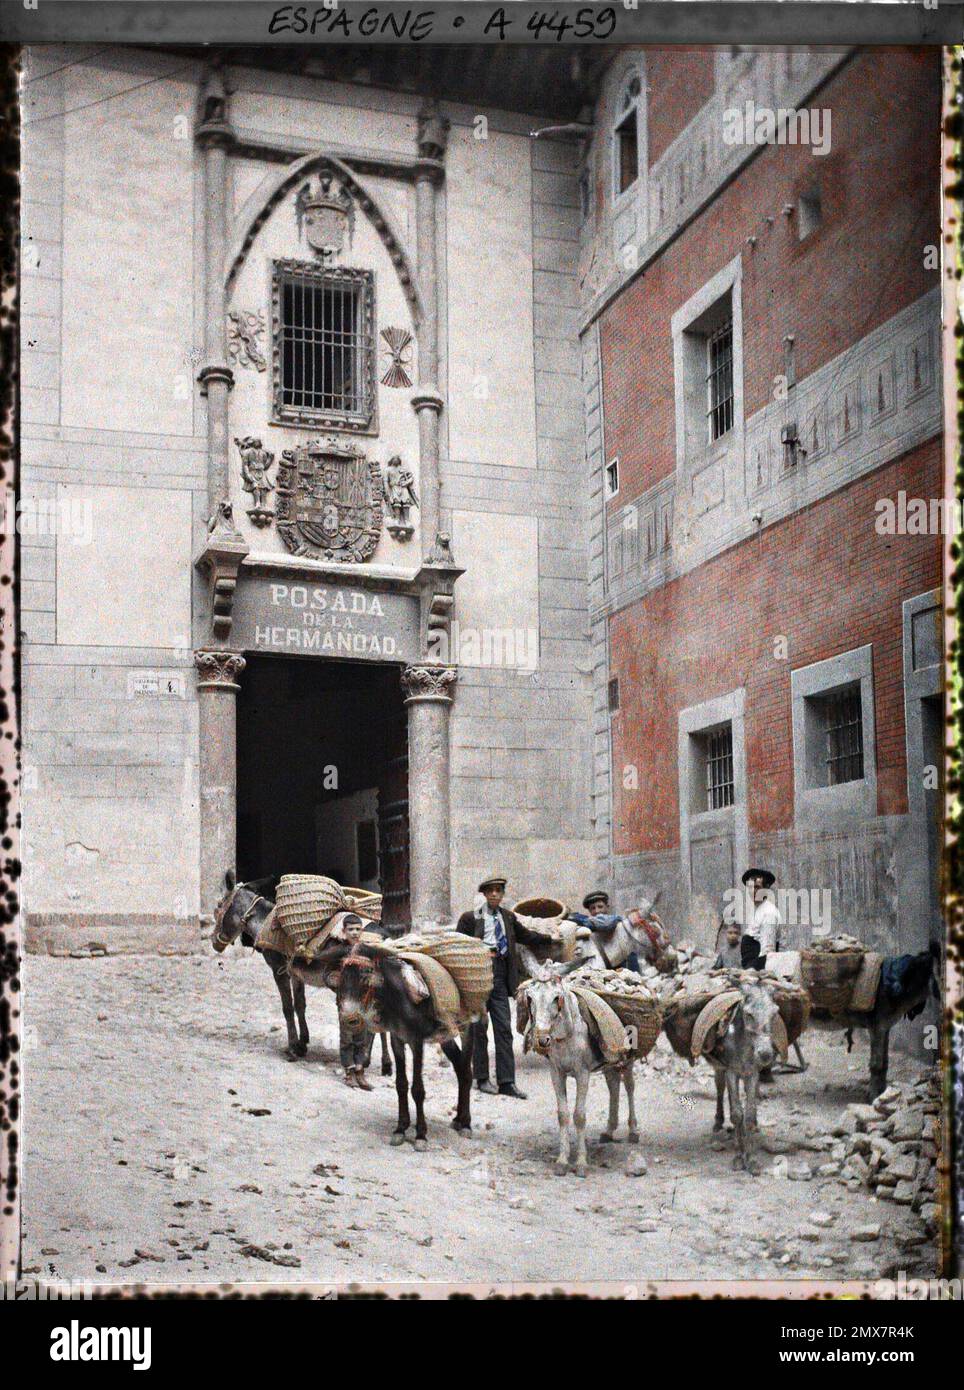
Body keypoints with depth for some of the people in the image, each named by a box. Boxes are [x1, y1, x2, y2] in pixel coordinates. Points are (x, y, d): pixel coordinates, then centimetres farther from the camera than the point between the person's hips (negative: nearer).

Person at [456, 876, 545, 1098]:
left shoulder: (508, 918, 13)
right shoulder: (470, 918, 1)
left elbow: (526, 937, 23)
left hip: (500, 978, 4)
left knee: (504, 1029, 1)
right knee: (479, 1027, 3)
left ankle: (506, 1082, 2)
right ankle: (482, 1078, 13)